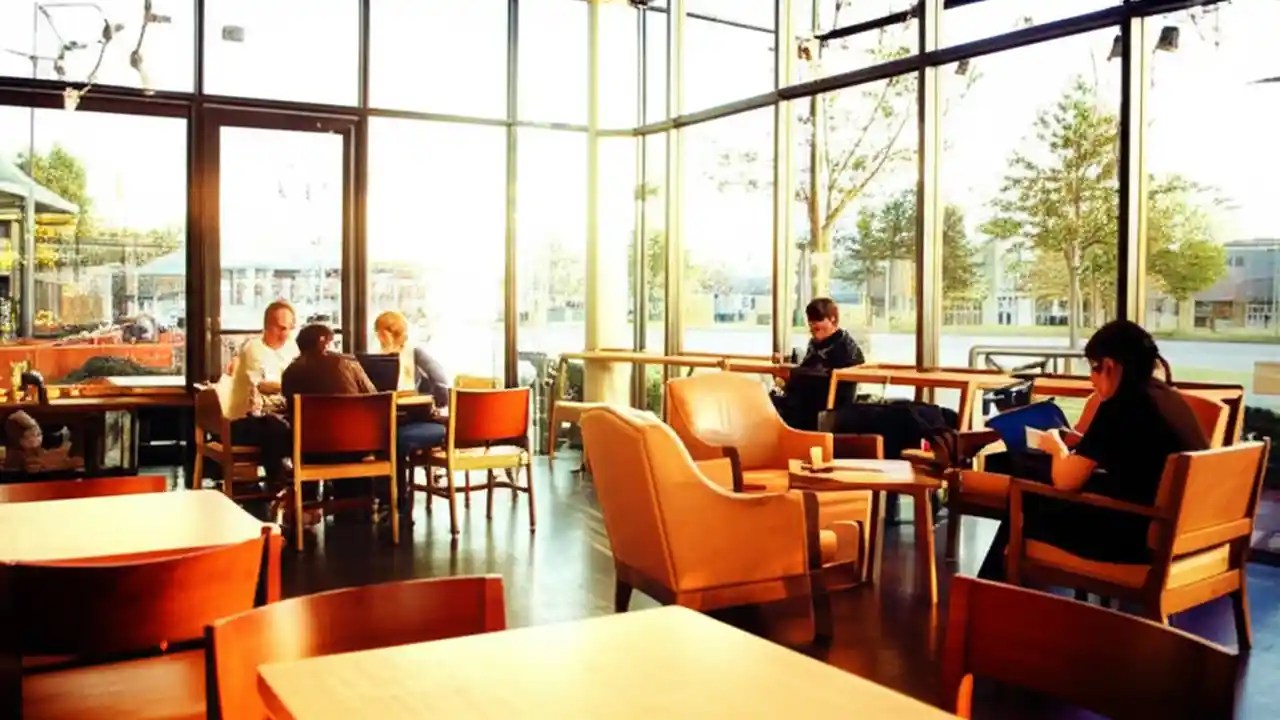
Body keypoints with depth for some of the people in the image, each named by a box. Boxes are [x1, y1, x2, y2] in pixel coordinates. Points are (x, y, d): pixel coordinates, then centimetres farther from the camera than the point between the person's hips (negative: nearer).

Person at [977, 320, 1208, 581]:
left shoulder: (1121, 405, -17)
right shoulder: (1168, 397, 9)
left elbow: (1066, 481, -11)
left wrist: (1058, 448, 8)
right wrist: (1080, 443, 16)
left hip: (1138, 534, -9)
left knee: (1027, 511, 11)